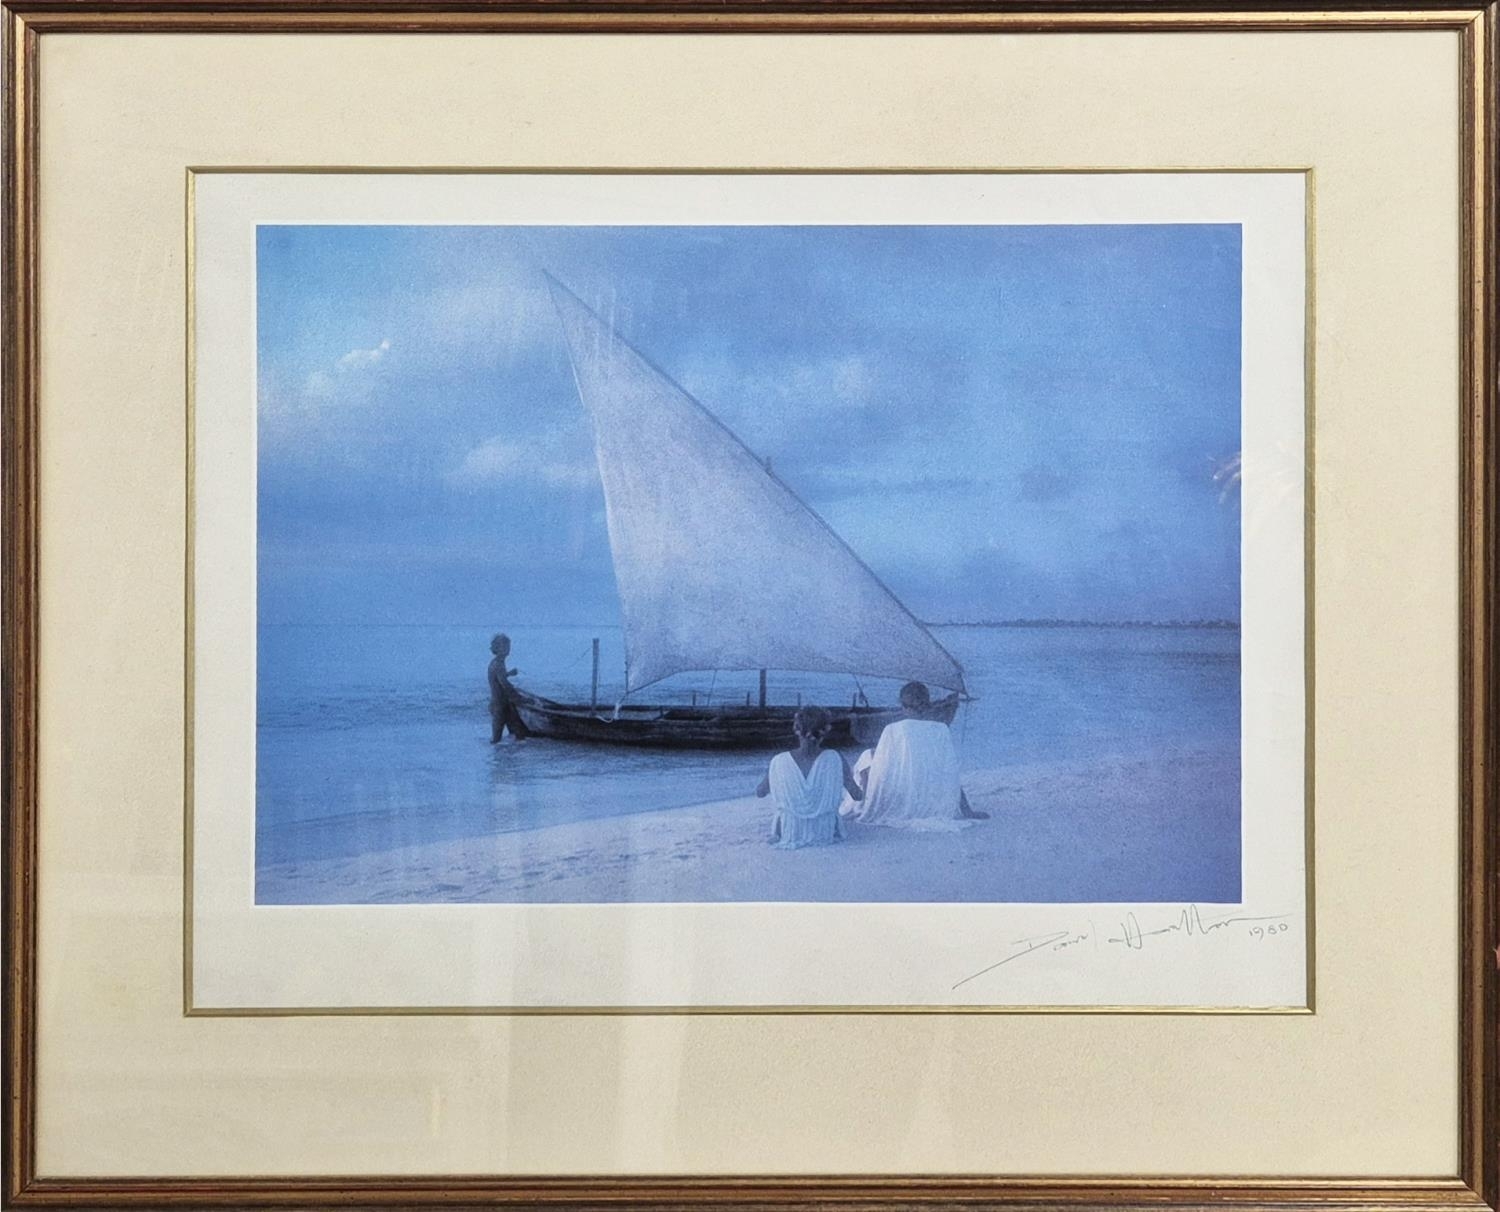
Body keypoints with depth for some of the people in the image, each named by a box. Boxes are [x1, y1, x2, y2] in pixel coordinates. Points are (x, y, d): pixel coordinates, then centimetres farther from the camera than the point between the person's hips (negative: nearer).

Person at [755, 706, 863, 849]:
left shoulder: (779, 762, -16)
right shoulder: (835, 759, -18)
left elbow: (760, 792, 0)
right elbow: (857, 795, -12)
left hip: (788, 835, 0)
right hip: (825, 835, 0)